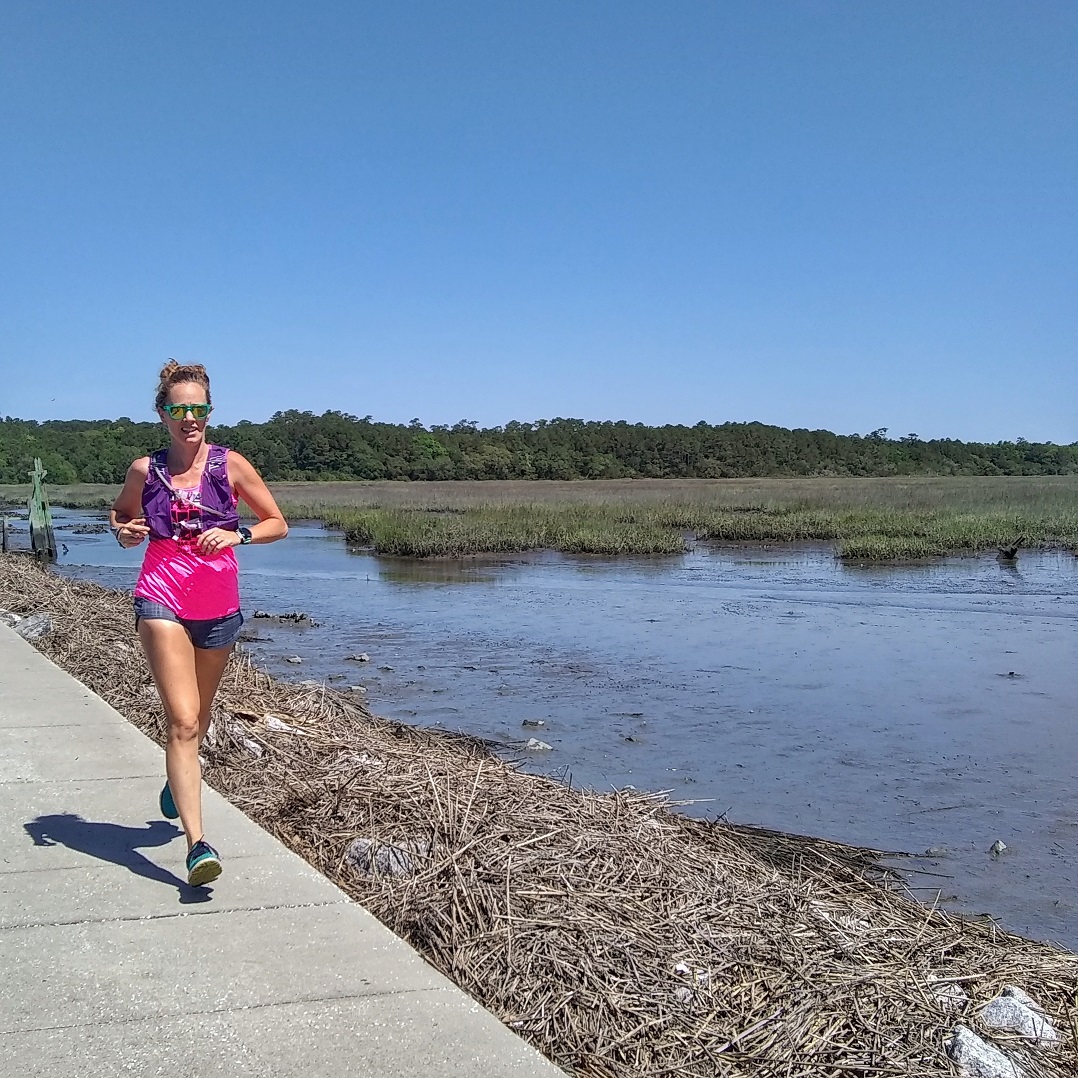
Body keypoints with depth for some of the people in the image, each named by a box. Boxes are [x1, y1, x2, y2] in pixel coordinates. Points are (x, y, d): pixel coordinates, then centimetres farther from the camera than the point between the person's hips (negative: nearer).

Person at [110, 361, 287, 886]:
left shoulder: (230, 464, -1)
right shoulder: (145, 470, 1)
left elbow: (277, 525, 3)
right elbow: (119, 515, 19)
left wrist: (236, 535, -14)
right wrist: (124, 532, -4)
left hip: (218, 605, 2)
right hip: (162, 600, -2)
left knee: (196, 717, 21)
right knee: (182, 720, -15)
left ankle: (177, 781, 53)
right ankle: (197, 843, -17)